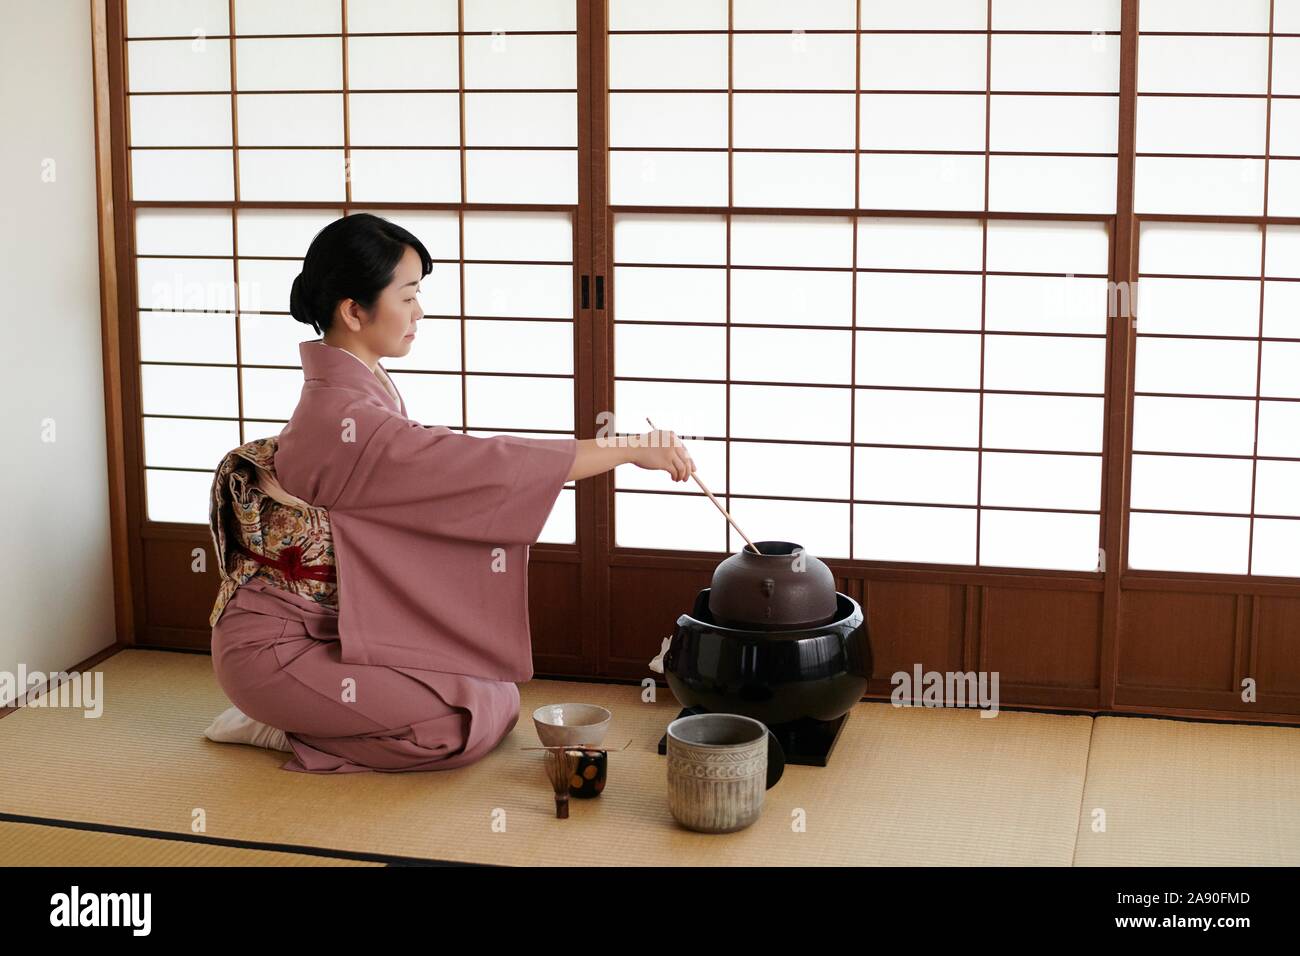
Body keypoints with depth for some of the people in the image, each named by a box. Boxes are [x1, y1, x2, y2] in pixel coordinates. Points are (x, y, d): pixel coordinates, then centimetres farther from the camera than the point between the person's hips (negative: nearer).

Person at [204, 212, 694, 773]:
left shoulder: (363, 387, 4)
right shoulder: (340, 418, -27)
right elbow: (485, 467, -28)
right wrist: (630, 450, -22)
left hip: (331, 628, 9)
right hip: (278, 648, -9)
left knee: (499, 697, 6)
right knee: (466, 723, -16)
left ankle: (293, 714, 12)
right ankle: (279, 730, -1)